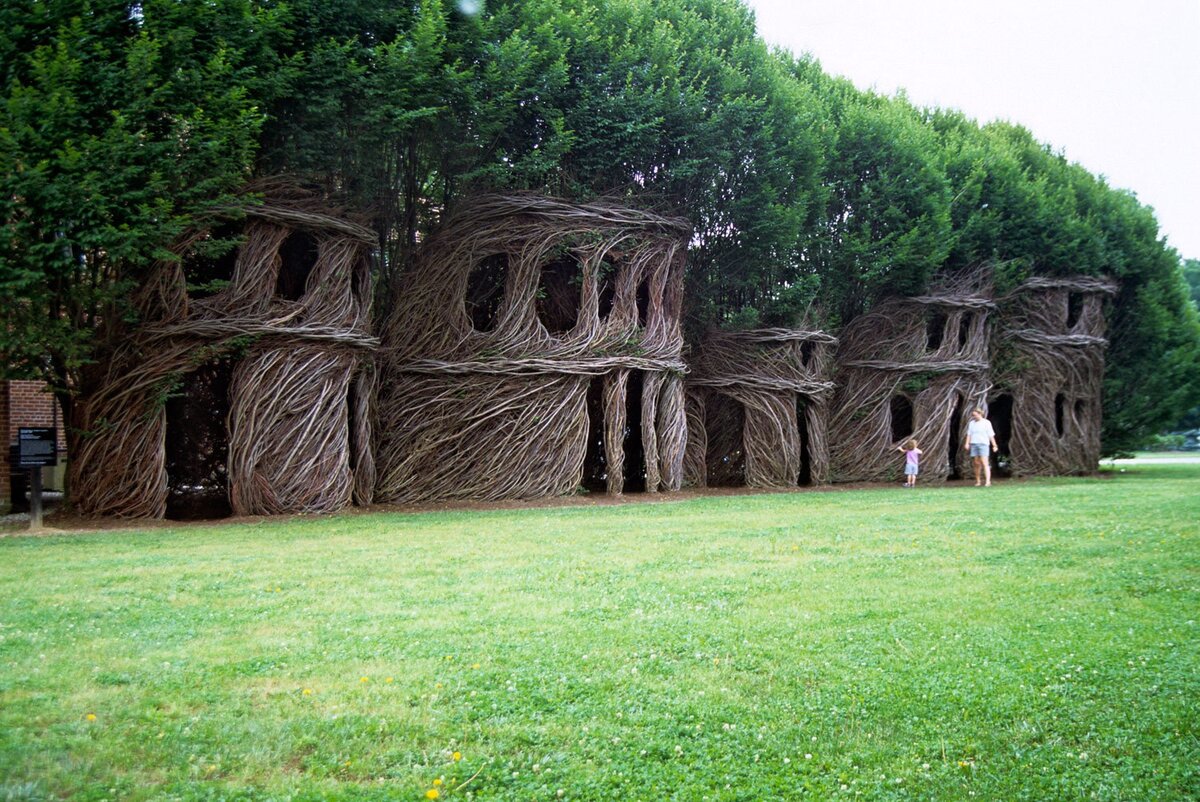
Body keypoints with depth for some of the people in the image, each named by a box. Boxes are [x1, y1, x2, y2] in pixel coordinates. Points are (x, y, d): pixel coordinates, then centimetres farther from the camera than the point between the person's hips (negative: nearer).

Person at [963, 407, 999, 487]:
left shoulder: (986, 423, 3)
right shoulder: (971, 423, 15)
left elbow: (991, 435, 1)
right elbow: (969, 434, 12)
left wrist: (994, 445, -3)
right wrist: (967, 443, -2)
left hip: (983, 444, -4)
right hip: (973, 444, 4)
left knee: (984, 463, -13)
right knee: (976, 463, 3)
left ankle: (988, 481, -21)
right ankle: (977, 481, 11)